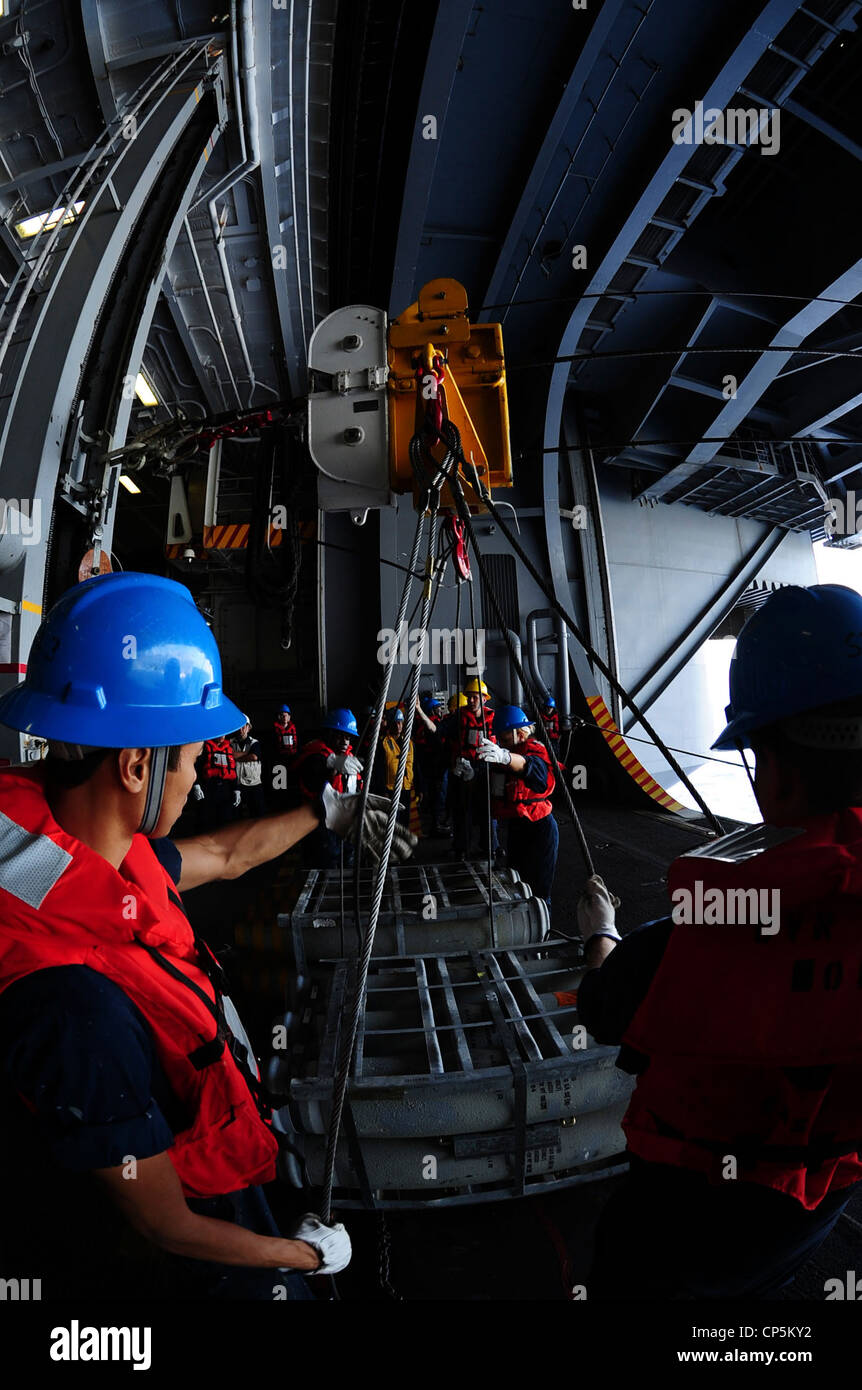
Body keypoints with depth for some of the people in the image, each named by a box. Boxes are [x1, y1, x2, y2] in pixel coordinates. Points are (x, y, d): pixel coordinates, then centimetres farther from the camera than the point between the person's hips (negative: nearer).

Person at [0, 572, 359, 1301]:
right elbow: (168, 1230, -26)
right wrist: (308, 1254, -8)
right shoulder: (77, 1002, -40)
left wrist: (329, 812, 18)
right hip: (180, 1265, -6)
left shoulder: (75, 837, -15)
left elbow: (224, 854, 5)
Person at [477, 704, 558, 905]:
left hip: (539, 827, -8)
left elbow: (530, 765, -41)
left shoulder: (534, 748, -15)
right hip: (515, 826, 8)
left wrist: (504, 756, -59)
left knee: (537, 888, -6)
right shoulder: (500, 749, 10)